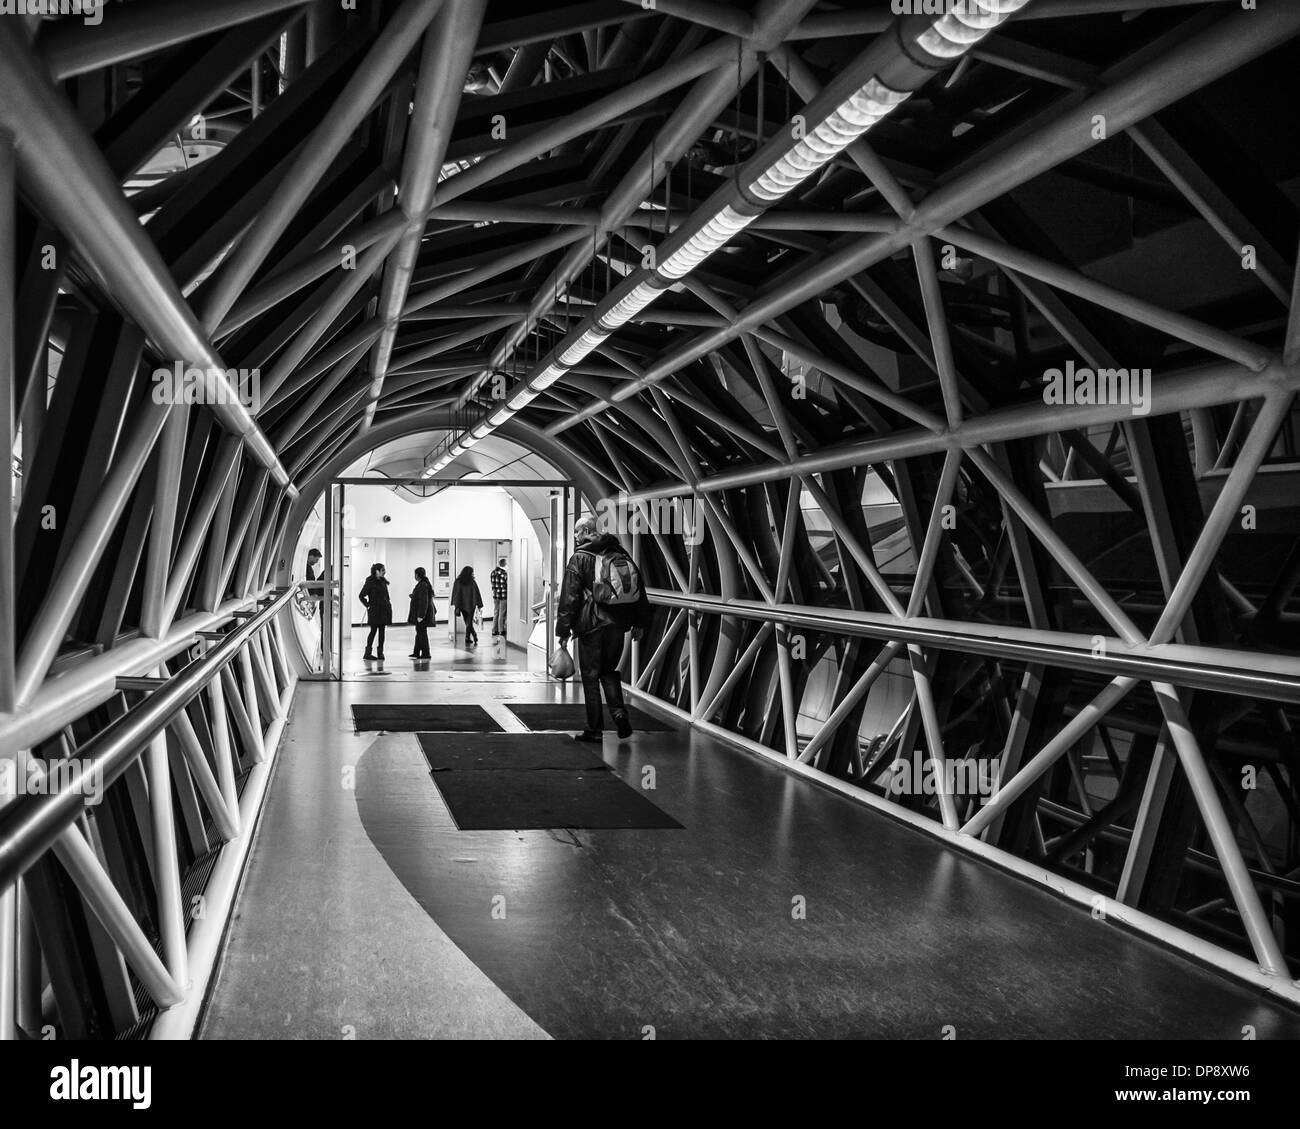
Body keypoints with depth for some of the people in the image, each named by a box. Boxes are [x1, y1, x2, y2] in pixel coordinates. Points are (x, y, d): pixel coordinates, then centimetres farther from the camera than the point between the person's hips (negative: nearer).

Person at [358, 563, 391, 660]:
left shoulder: (383, 582, 13)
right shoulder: (370, 582, -9)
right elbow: (361, 596, -8)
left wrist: (388, 603, 10)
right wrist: (368, 605, -10)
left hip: (383, 610, 7)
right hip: (374, 610, -7)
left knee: (382, 631, 5)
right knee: (373, 631, -5)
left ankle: (380, 652, 9)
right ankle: (367, 653, 0)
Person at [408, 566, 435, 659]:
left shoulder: (423, 585, -20)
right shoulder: (423, 584, 12)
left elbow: (424, 602, -24)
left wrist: (420, 616, -23)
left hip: (422, 614, -10)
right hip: (419, 613, 10)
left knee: (422, 632, -4)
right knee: (419, 632, 16)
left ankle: (425, 654, 2)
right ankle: (416, 653, 24)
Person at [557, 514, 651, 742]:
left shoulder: (579, 559, -6)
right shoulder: (621, 554, 9)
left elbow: (569, 597, -8)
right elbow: (639, 590, 11)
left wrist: (563, 628, -4)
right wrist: (640, 622, 17)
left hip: (591, 625, -5)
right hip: (617, 623, 5)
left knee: (590, 676, 4)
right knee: (609, 671, 19)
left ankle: (594, 729, 7)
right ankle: (619, 712, -2)